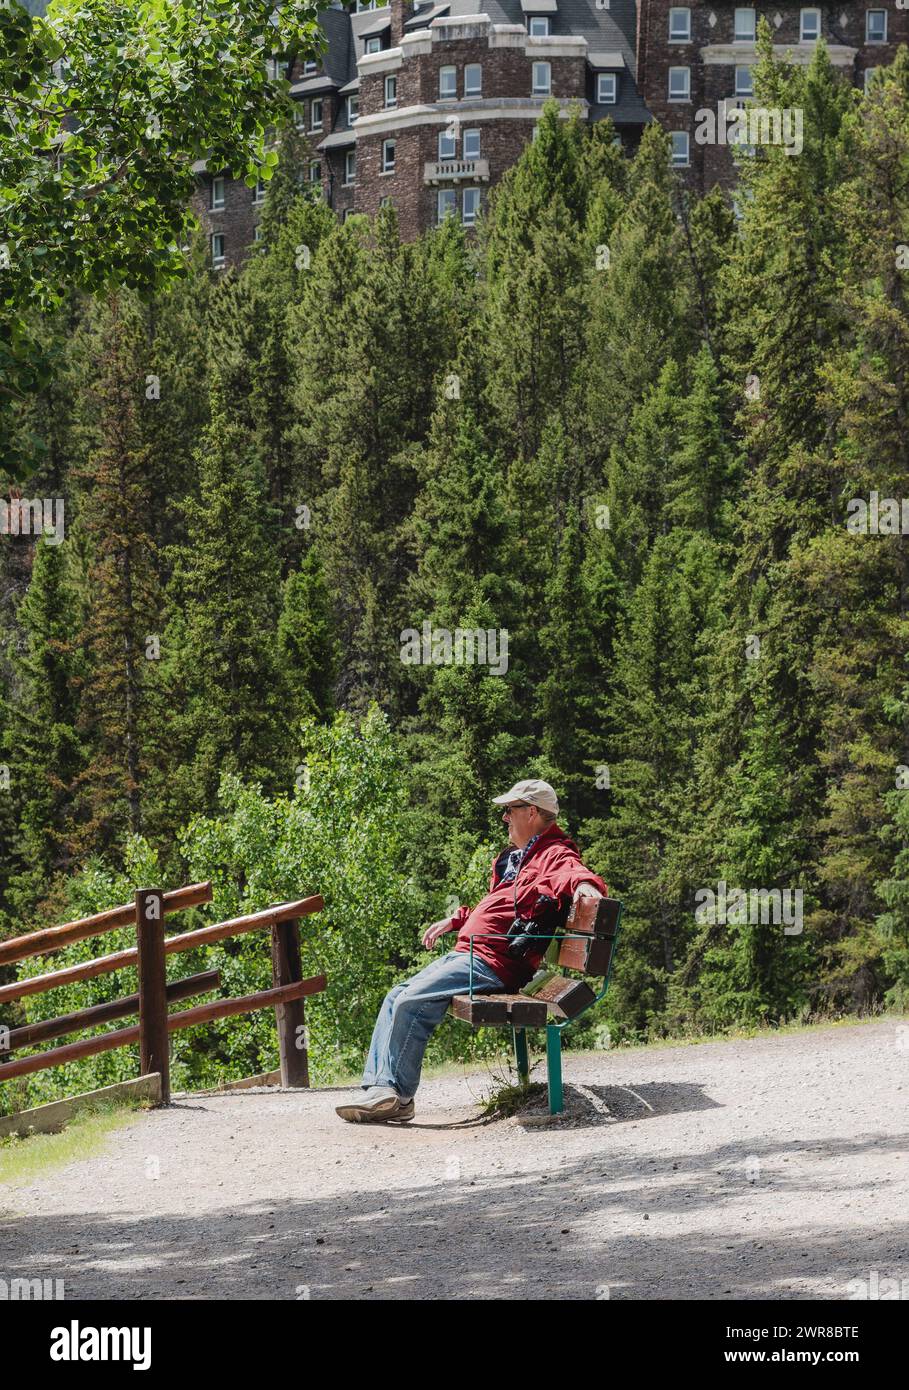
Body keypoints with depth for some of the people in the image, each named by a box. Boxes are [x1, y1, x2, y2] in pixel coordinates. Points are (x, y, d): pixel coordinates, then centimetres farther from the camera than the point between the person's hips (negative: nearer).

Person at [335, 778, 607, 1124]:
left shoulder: (552, 855, -9)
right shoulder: (515, 856, 23)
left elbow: (573, 873, -32)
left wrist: (585, 886, -55)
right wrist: (455, 921, 38)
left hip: (492, 964, -11)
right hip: (464, 954, 11)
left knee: (412, 1003, -22)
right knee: (396, 997, 8)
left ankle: (398, 1095, -14)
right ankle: (379, 1088, 1)